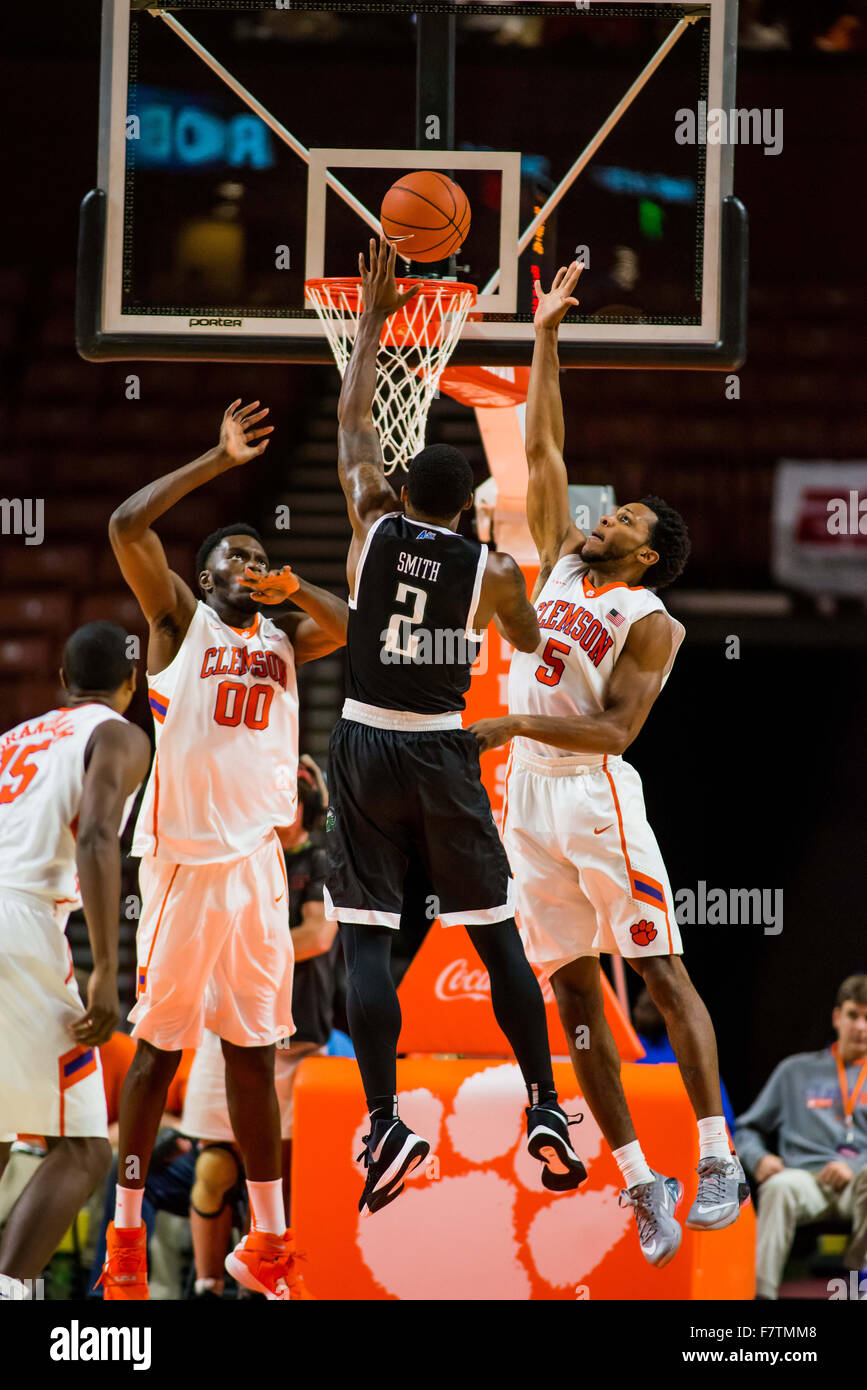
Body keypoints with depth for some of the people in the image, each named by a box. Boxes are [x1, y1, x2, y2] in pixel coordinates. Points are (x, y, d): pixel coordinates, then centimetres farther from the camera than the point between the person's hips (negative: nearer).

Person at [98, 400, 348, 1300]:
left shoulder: (283, 637, 17)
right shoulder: (178, 617, 4)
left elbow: (349, 628, 2)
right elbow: (126, 526, -8)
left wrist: (295, 591, -15)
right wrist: (219, 463, -6)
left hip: (258, 860, 5)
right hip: (184, 856, -5)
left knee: (253, 1050, 8)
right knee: (159, 1045, -1)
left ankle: (268, 1243, 11)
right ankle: (125, 1236, 6)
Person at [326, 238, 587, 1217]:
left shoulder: (375, 527, -3)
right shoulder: (492, 570, -2)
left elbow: (352, 419, 10)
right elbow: (529, 642, 18)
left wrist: (372, 320, 18)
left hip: (365, 750, -1)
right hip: (445, 758, 1)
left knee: (366, 940, -4)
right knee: (496, 936, 9)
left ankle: (385, 1126, -16)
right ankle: (546, 1113, 6)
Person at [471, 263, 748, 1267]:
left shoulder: (649, 620, -5)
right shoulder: (558, 568, 14)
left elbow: (613, 729, -15)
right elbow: (542, 448, 16)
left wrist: (517, 724, -24)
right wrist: (545, 336, 13)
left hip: (596, 797, -7)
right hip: (528, 804, 7)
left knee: (662, 975, -5)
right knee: (574, 993, 4)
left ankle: (718, 1163, -4)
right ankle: (640, 1183, 7)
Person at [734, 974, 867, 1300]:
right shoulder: (797, 1070, 24)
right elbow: (747, 1130, 24)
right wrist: (759, 1158, 1)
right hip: (808, 1179, 1)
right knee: (779, 1186, -38)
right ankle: (761, 1291, -47)